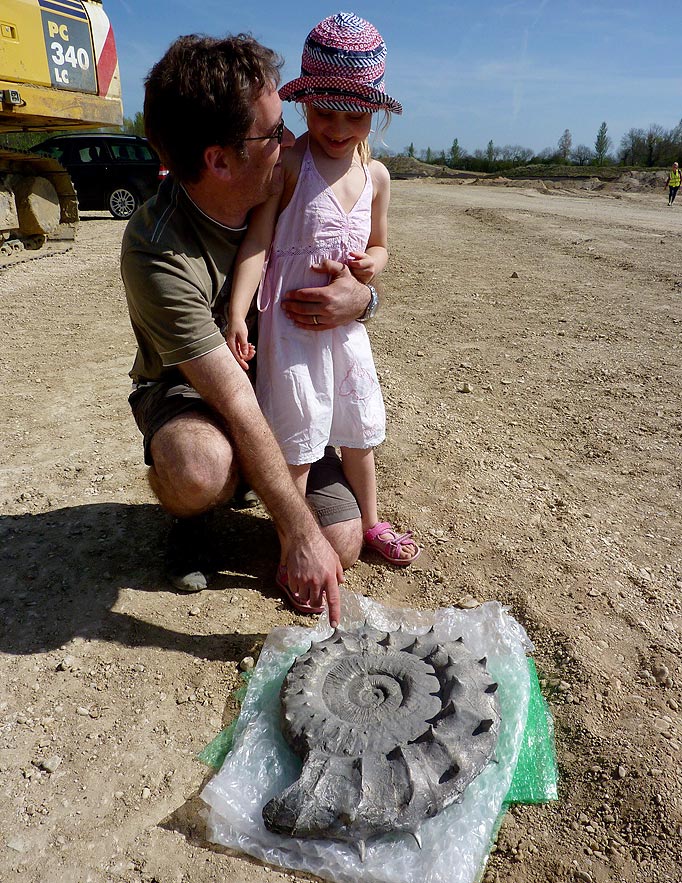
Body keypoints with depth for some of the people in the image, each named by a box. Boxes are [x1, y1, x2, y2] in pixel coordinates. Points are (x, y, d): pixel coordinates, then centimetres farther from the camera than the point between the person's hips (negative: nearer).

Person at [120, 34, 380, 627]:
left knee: (342, 545, -9)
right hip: (183, 390, -4)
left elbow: (347, 269, 3)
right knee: (200, 470, -42)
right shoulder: (158, 255, -30)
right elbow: (237, 406, -33)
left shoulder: (281, 193, -10)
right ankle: (190, 512, -2)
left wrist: (359, 299, -24)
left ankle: (248, 475, 21)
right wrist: (299, 533, -32)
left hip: (276, 382, 5)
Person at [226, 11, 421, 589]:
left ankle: (370, 523, 39)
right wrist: (236, 315, -26)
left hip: (346, 324, 6)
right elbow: (257, 243, -14)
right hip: (291, 325, -5)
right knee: (297, 441, 0)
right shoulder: (288, 164, -9)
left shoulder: (375, 174, 7)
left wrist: (373, 264, -5)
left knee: (360, 429, 17)